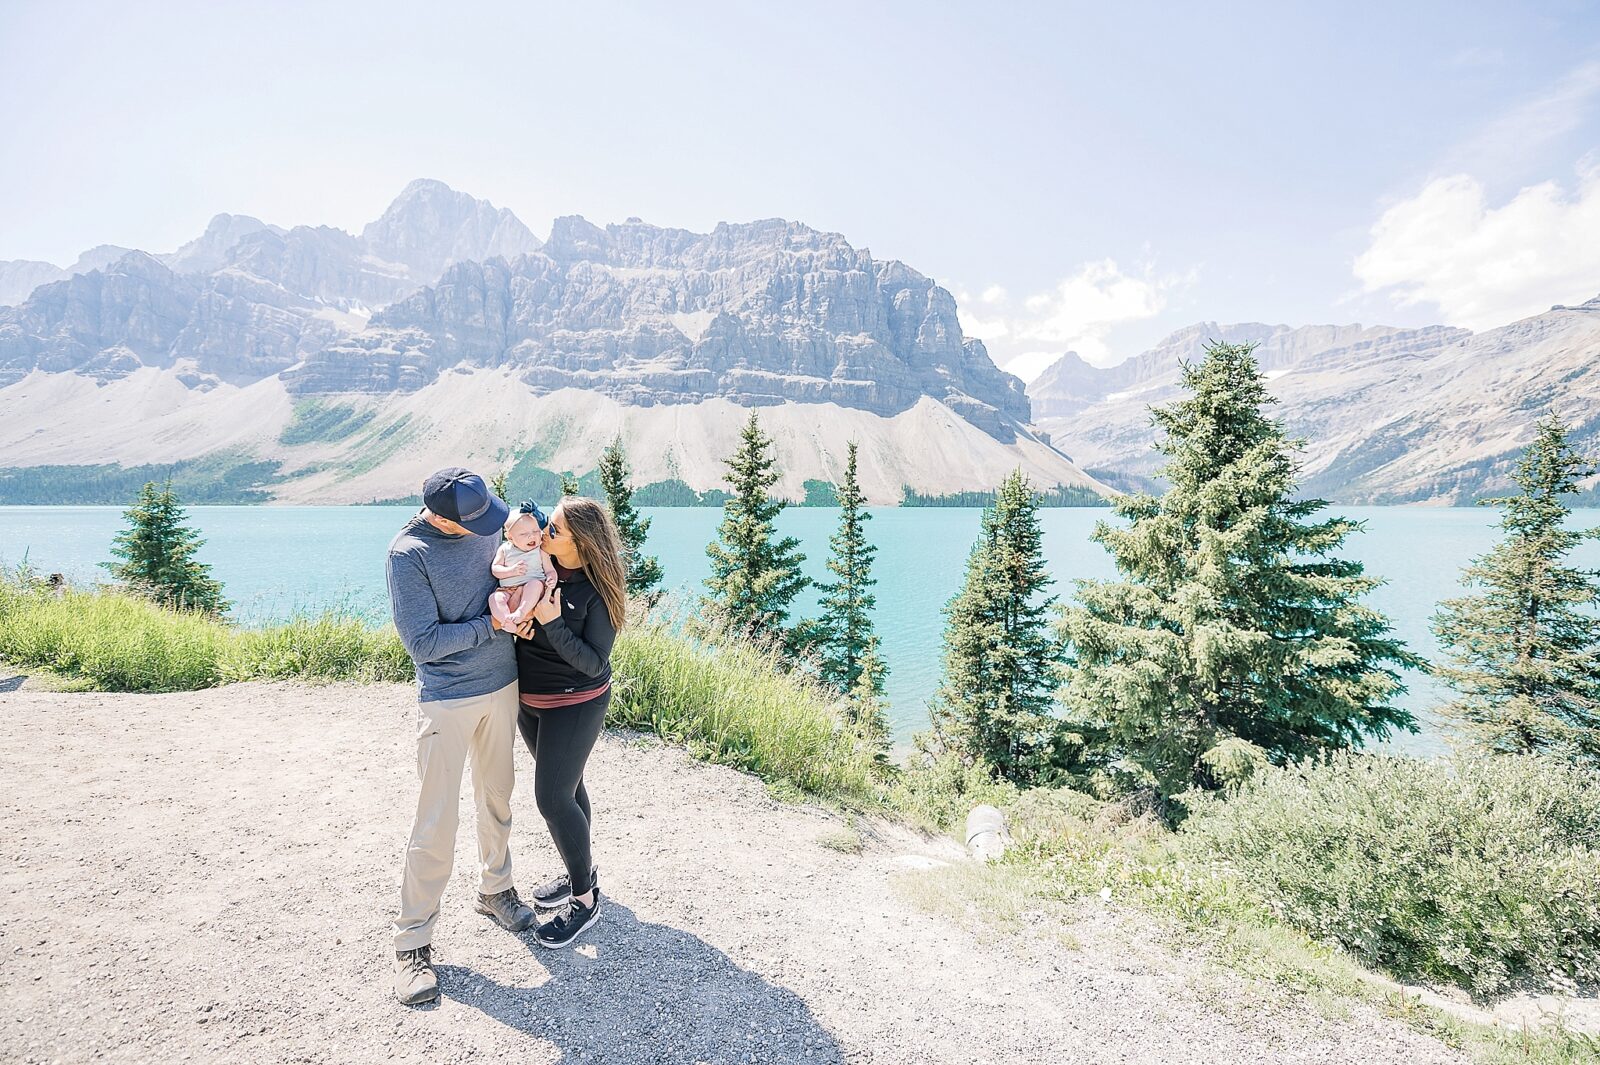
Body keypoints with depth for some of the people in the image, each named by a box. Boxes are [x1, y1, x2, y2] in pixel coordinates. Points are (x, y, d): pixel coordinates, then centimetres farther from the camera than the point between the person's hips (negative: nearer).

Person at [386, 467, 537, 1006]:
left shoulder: (488, 525, -3)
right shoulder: (409, 552, -18)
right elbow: (423, 641, -18)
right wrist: (493, 623, -18)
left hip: (502, 685, 5)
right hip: (446, 700, -5)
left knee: (497, 799, 18)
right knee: (437, 822, 0)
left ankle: (496, 888, 39)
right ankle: (412, 942, 17)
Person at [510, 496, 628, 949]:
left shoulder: (597, 591, -21)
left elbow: (594, 664, -21)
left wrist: (552, 623, -31)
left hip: (575, 704, -7)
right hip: (529, 699, 7)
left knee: (553, 798, -3)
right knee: (566, 787, 20)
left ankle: (585, 899, 16)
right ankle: (581, 872, 39)